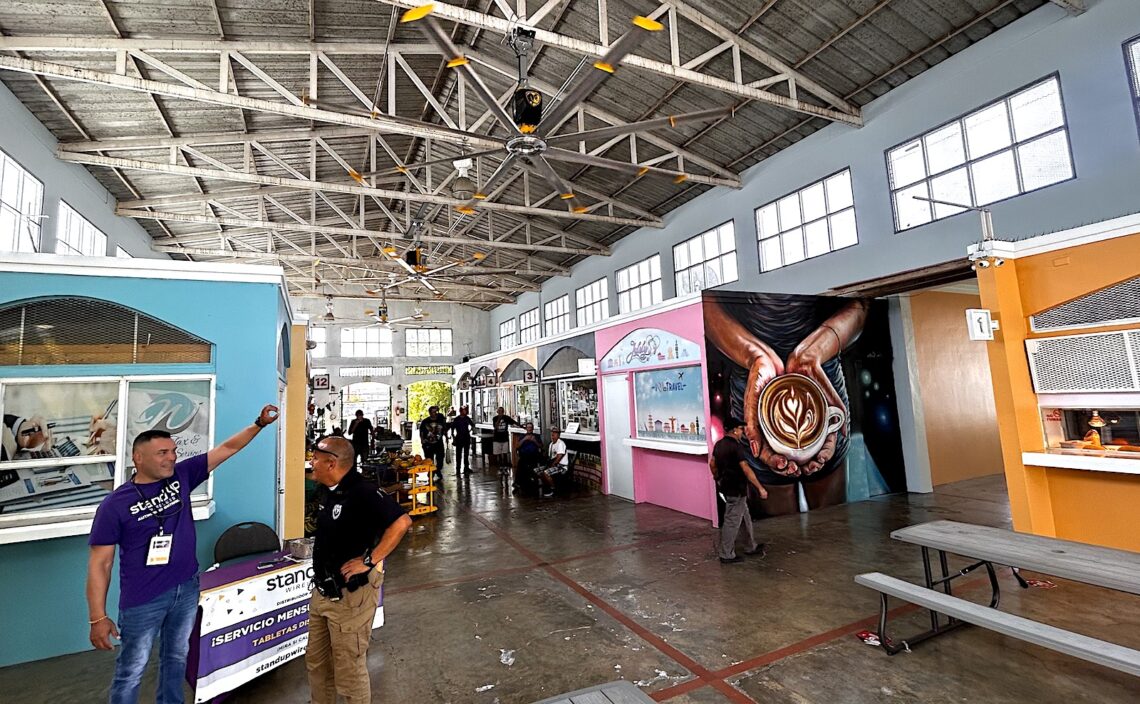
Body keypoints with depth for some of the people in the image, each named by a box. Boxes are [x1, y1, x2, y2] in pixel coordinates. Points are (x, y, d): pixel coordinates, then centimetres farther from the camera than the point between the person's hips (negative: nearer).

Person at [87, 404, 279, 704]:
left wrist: (259, 423, -14)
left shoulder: (181, 476, -4)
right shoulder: (115, 504, -14)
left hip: (187, 588, 4)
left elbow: (226, 448, -3)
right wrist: (98, 617, -11)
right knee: (131, 672, 11)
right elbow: (99, 563, -10)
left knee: (176, 658, 21)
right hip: (143, 600, -4)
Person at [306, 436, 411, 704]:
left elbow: (402, 521, -32)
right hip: (322, 591, 9)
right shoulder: (327, 490, 5)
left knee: (349, 671, 7)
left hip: (350, 595, -9)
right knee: (316, 663, 24)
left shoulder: (362, 491, -24)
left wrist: (369, 561, -27)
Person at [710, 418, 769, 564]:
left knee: (745, 518, 21)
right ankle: (726, 555, 10)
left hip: (727, 487, 9)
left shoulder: (719, 444, 6)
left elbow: (712, 464, 15)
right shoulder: (736, 446, -21)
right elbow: (746, 469, -25)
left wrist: (718, 479, 27)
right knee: (732, 521, 1)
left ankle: (752, 547, 34)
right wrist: (760, 488, -22)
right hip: (736, 489, -9)